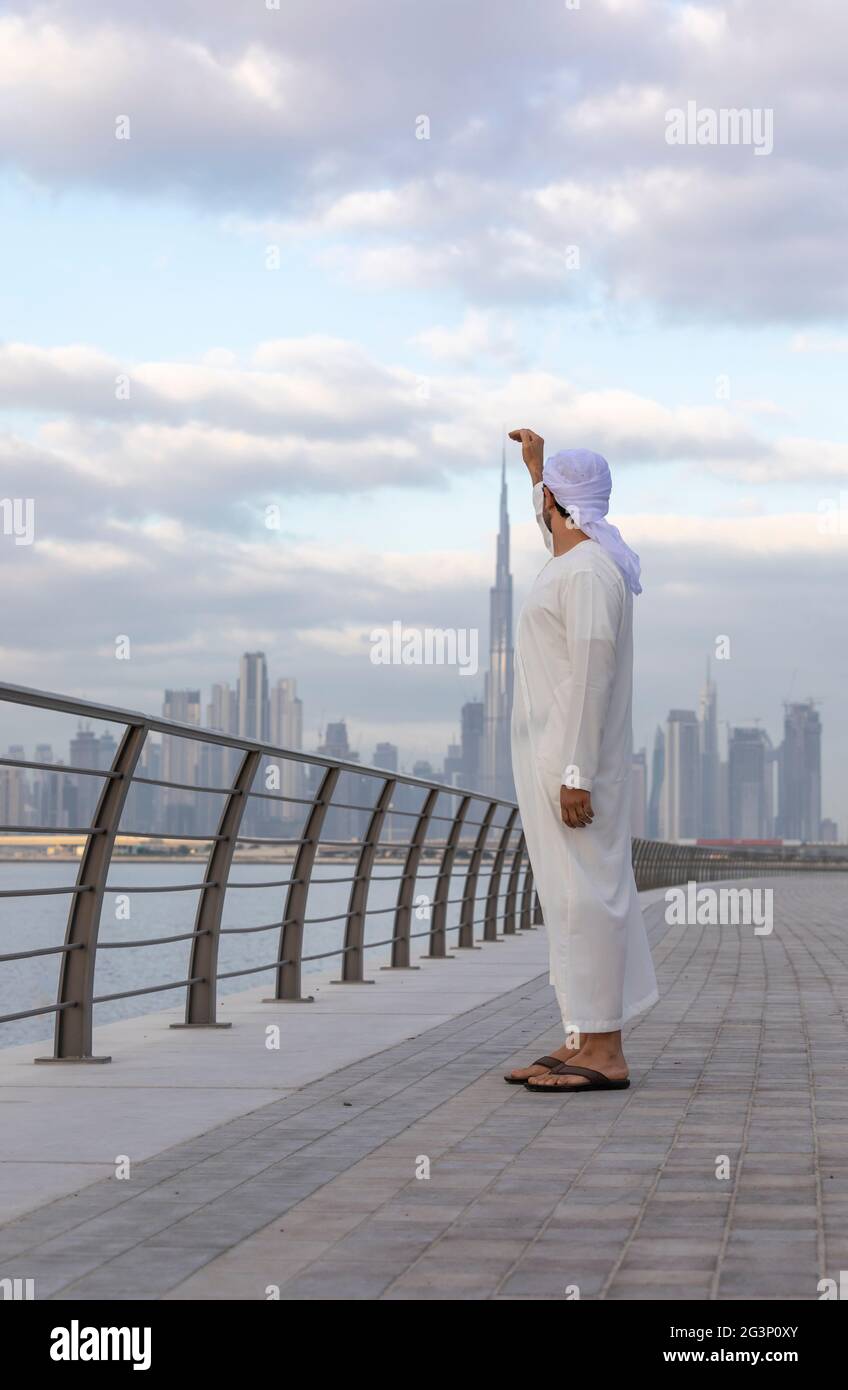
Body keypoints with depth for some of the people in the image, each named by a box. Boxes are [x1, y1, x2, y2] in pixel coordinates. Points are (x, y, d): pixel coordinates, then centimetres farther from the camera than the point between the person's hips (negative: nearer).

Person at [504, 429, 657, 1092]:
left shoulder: (586, 572, -15)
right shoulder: (581, 560, 15)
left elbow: (590, 676, -22)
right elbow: (558, 535, 43)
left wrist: (575, 772, -25)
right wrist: (535, 464, 48)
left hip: (573, 761, -10)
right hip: (559, 762, 10)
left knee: (583, 896, -12)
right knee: (574, 897, 9)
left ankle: (603, 1052, -13)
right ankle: (583, 1043, 12)